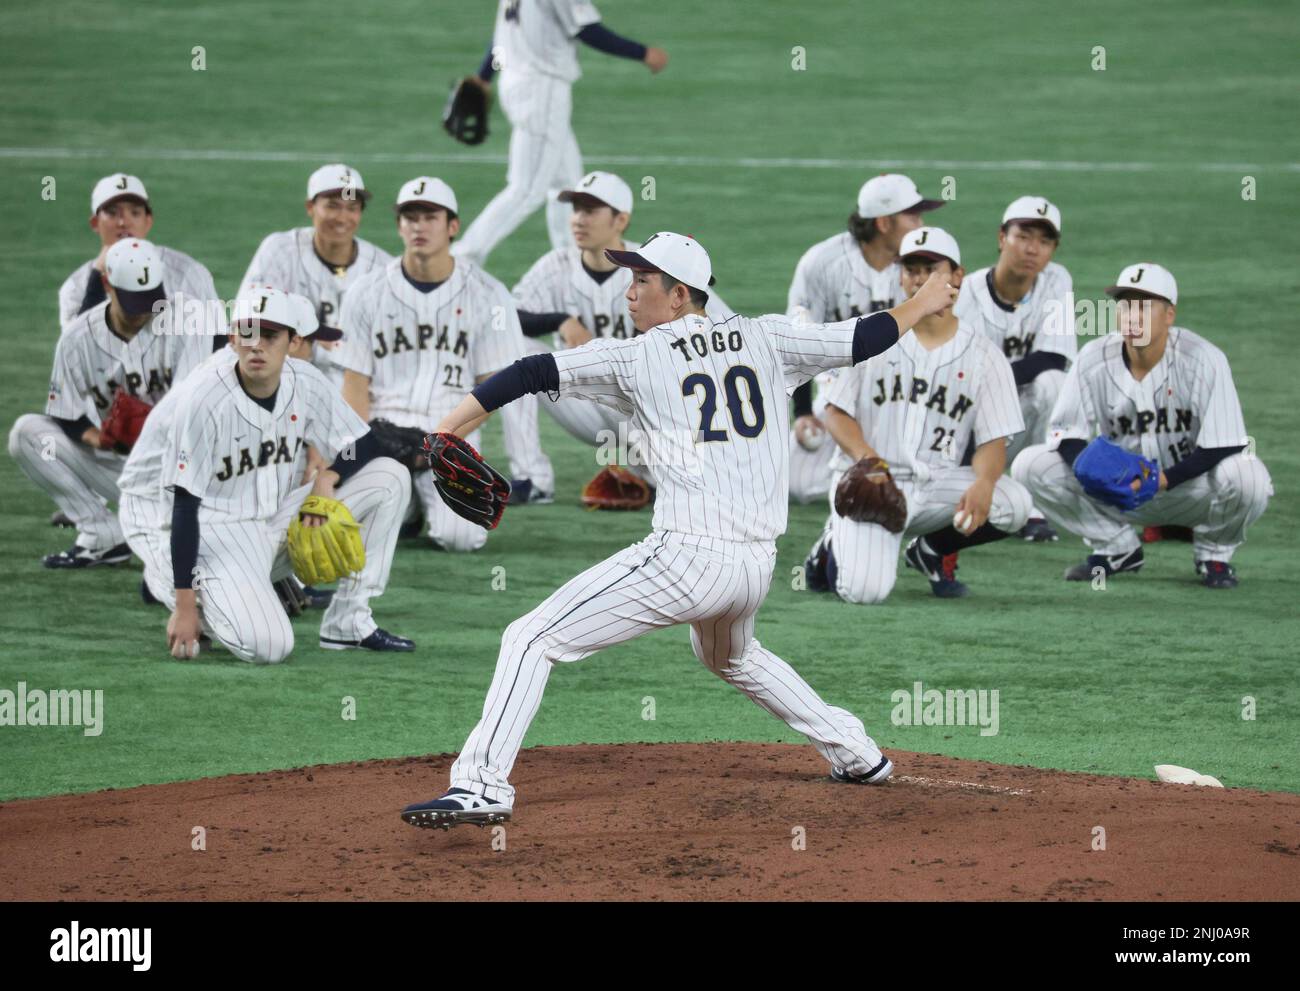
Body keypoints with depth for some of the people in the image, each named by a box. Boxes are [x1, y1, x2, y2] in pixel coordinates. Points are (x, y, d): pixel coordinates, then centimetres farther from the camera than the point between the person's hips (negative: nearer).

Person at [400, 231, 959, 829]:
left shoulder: (635, 358, 0)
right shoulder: (766, 340, 11)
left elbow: (532, 374, -5)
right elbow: (862, 340, 18)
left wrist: (445, 427, -6)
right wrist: (923, 304, 35)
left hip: (687, 557, -7)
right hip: (757, 568, 7)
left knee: (532, 640, -4)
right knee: (730, 657, 40)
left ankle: (482, 783, -19)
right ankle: (856, 754, 41)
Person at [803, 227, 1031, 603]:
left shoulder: (984, 356, 4)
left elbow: (993, 440, -1)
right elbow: (836, 413, 3)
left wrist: (983, 483, -24)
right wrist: (864, 454, -19)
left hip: (936, 484, 2)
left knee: (1013, 502, -26)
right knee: (865, 590, -27)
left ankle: (933, 547, 5)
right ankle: (836, 545, 13)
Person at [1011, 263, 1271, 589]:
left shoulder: (1204, 360, -20)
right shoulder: (1093, 359, -10)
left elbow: (1224, 447, -24)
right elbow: (1066, 434, -7)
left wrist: (1163, 479, -34)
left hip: (1186, 482, -3)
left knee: (1246, 476, -35)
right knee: (1029, 466, -15)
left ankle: (1213, 554, 0)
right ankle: (1118, 549, 5)